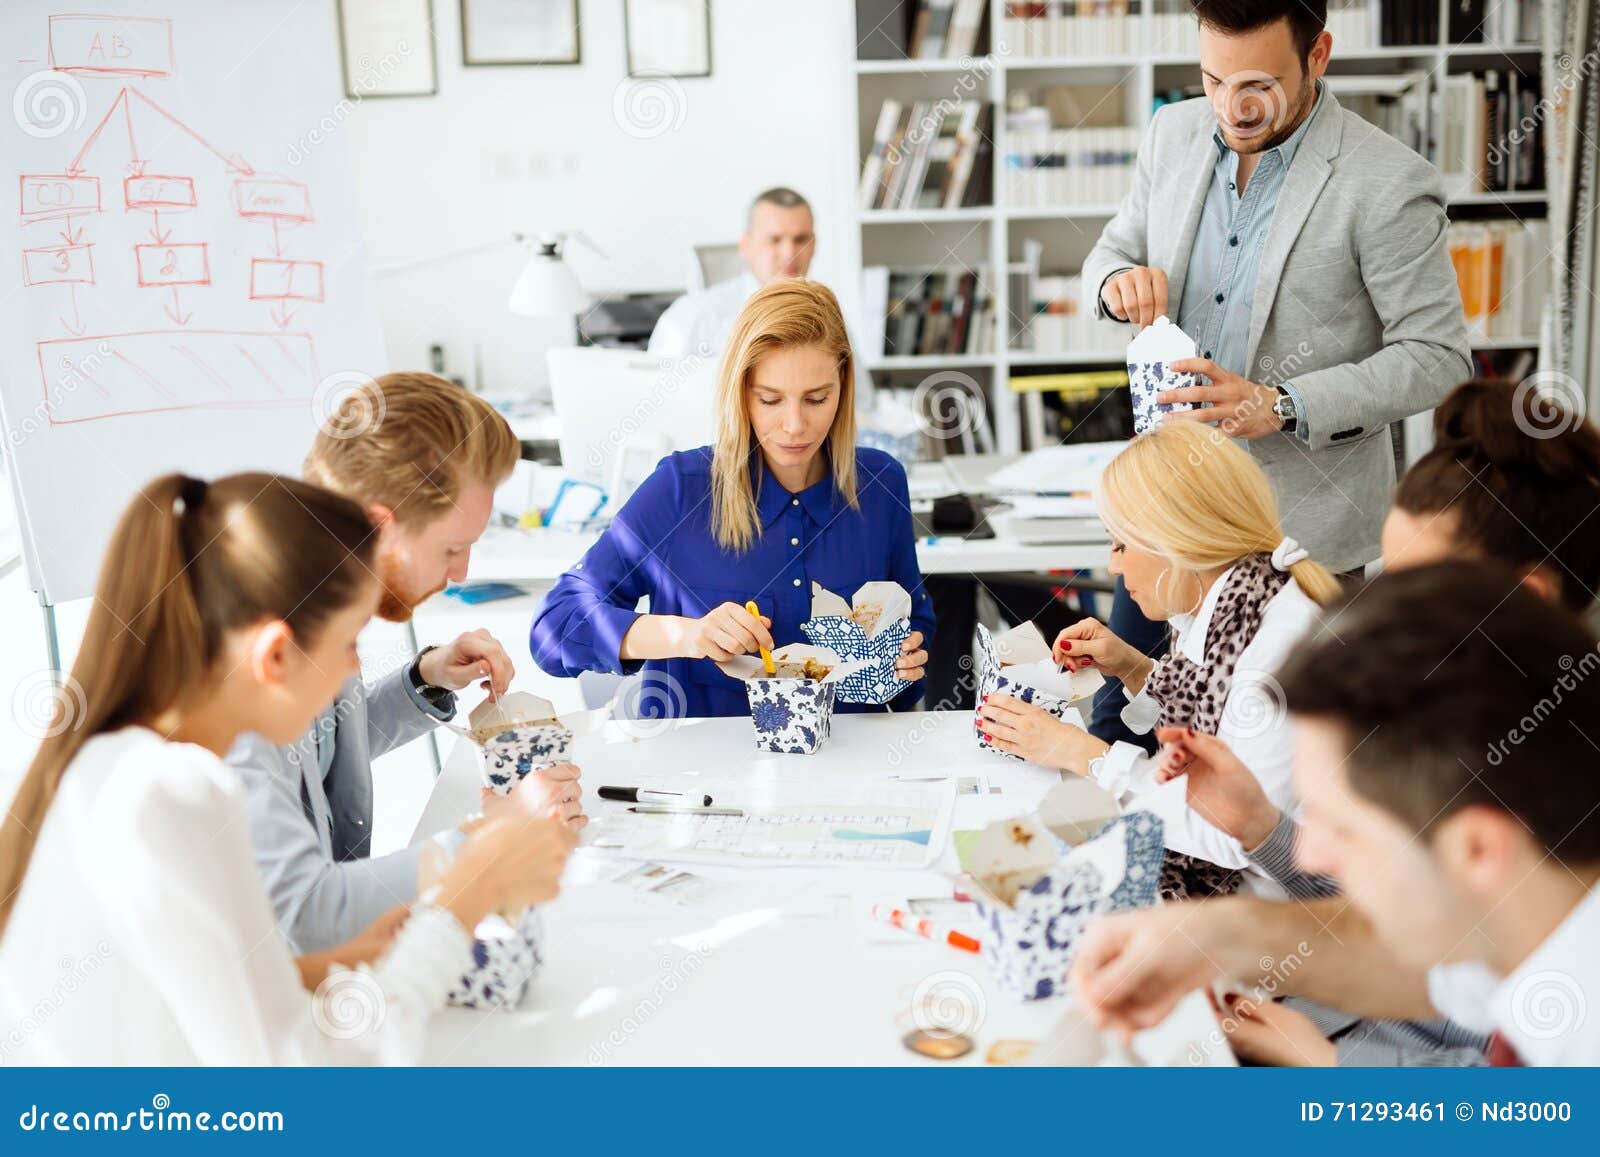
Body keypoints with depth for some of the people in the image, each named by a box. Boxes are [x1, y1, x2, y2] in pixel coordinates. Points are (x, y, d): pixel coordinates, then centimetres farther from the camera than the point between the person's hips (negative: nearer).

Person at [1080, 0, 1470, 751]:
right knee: (1115, 722, 19)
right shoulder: (1174, 134, 0)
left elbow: (1437, 357, -14)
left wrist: (1284, 407, -25)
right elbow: (1112, 248, 13)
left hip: (1300, 521, -5)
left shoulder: (1390, 185, -17)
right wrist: (1118, 280, -12)